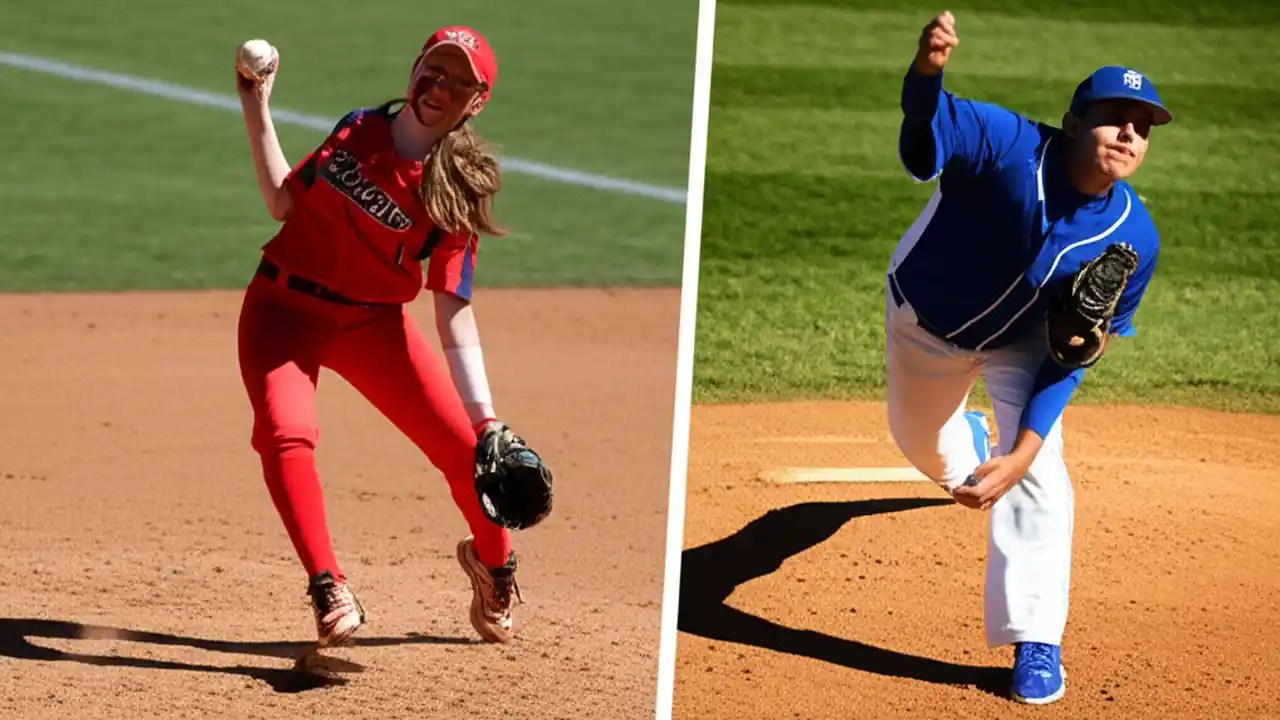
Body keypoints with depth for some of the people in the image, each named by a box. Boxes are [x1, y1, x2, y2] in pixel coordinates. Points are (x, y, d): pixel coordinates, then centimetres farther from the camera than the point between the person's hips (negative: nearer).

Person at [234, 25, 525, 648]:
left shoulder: (453, 192, -12)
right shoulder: (359, 129, -3)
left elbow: (454, 316, -15)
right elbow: (285, 203, 7)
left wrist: (487, 421, -23)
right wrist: (256, 110, 2)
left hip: (373, 323, -1)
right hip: (284, 307, 1)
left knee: (467, 448, -5)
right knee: (285, 432, -26)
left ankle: (493, 566, 27)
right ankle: (329, 593, -25)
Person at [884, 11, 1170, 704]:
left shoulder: (1133, 240, -30)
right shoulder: (1009, 146, -39)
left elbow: (1068, 356, -23)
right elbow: (932, 123, -61)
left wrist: (1024, 451, -34)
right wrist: (926, 72, -85)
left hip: (1023, 342, 0)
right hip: (924, 318, 0)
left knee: (1038, 473, -17)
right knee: (920, 440, 25)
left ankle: (1036, 645, -2)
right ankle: (966, 450, 66)